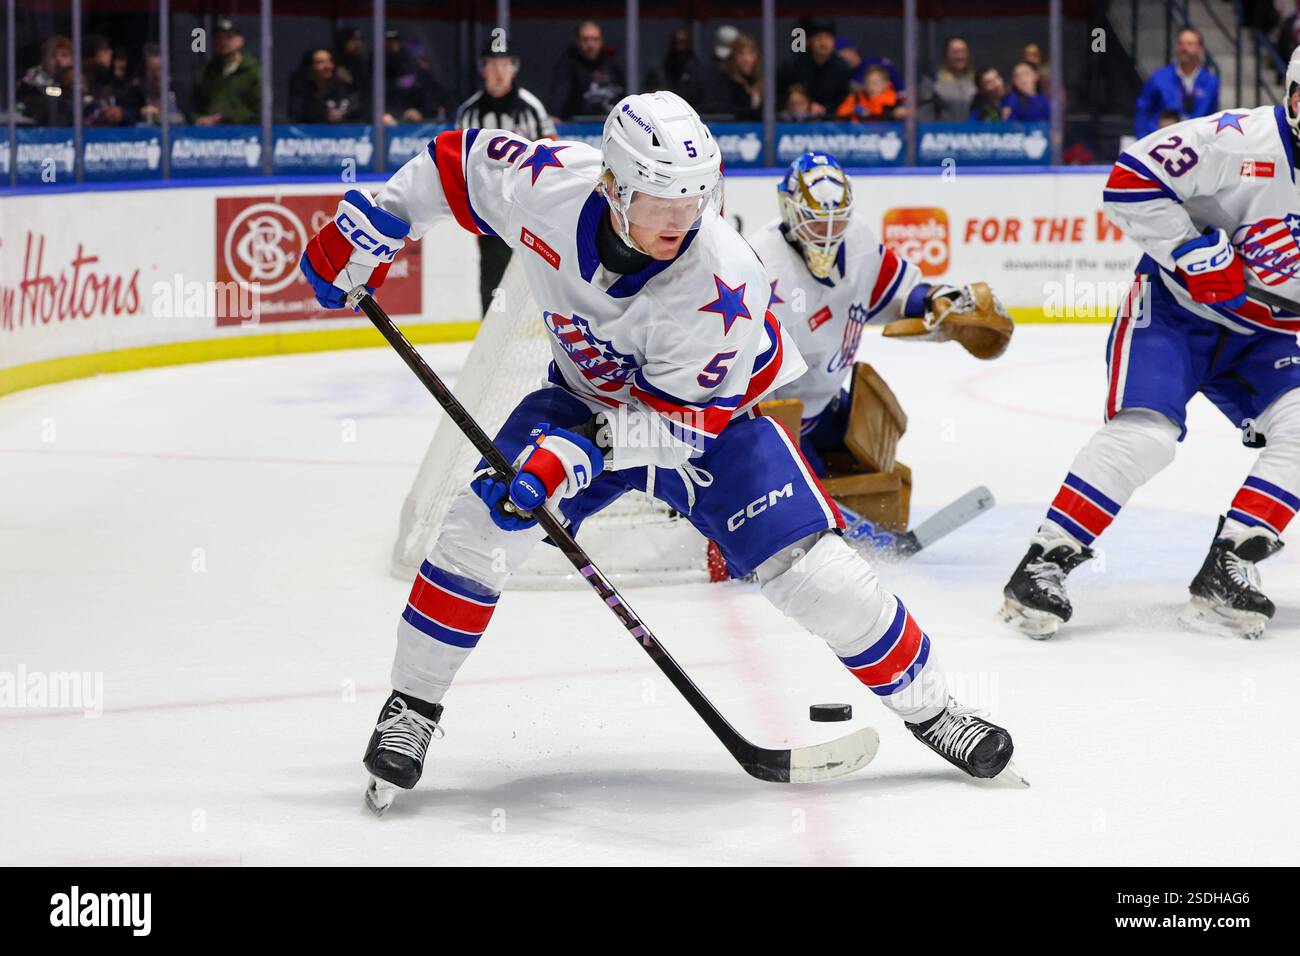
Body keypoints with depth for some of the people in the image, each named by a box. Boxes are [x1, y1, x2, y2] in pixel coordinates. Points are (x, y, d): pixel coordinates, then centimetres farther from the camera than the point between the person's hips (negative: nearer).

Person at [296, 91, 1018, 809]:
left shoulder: (721, 283, -37)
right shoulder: (546, 185, -29)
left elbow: (681, 421, -31)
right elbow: (457, 163, -8)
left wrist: (572, 459, -41)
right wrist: (365, 231, -6)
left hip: (716, 411, -3)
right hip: (587, 394, 3)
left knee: (810, 570, -13)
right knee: (481, 525, -16)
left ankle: (930, 709, 8)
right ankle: (411, 707, 1)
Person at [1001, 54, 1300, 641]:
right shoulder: (1243, 142, -21)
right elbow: (1132, 180, -23)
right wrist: (1196, 252, -25)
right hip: (1172, 309, -6)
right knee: (1143, 433, -22)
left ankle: (1225, 572, -12)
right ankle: (1043, 565, -14)